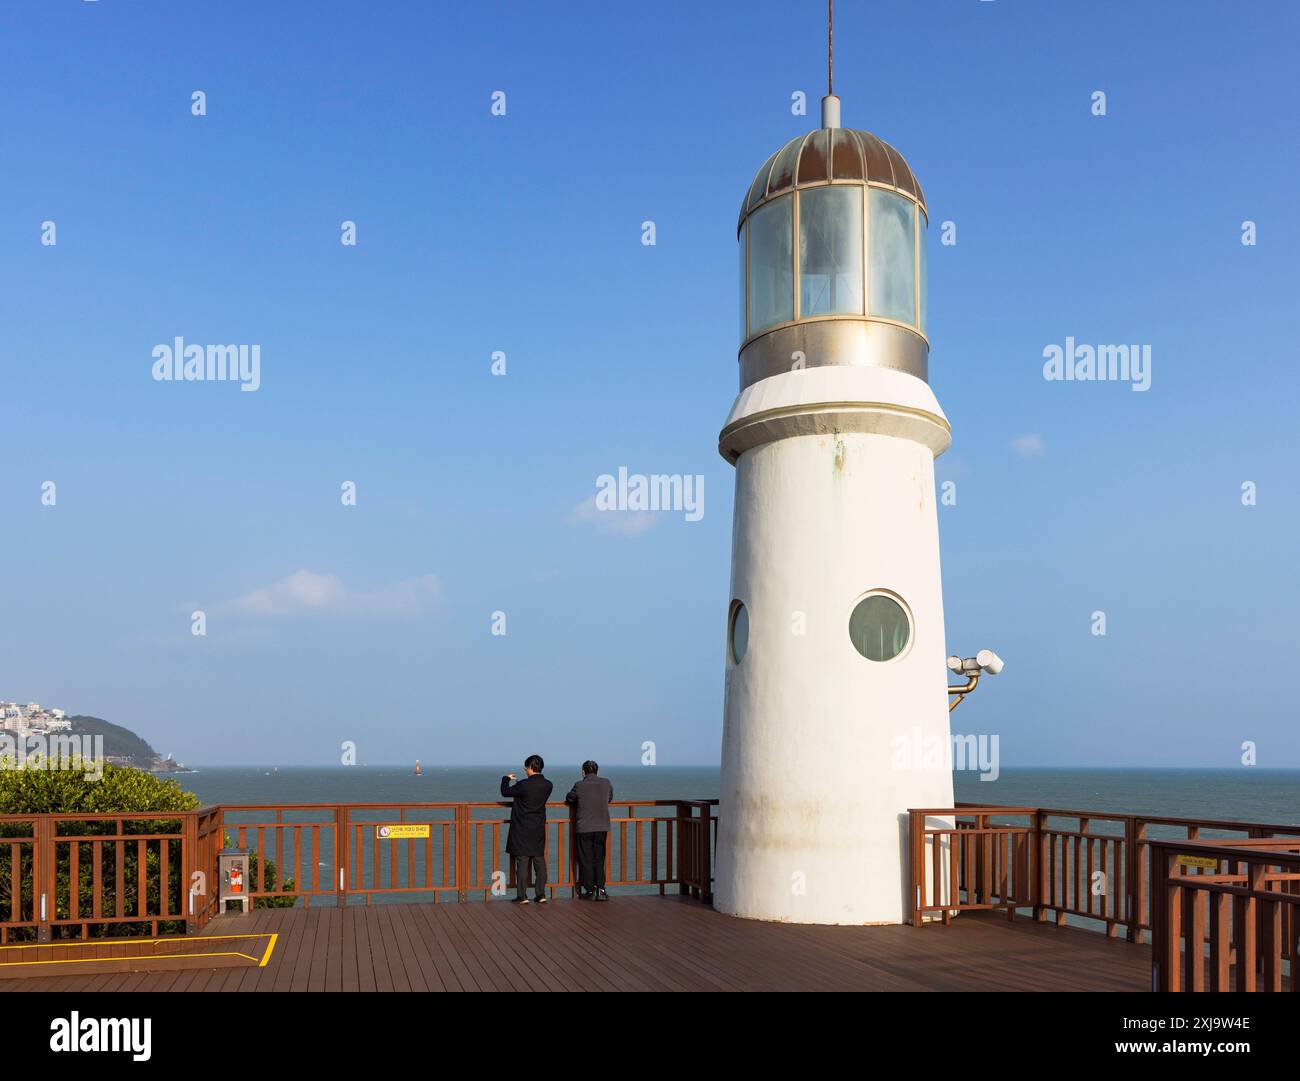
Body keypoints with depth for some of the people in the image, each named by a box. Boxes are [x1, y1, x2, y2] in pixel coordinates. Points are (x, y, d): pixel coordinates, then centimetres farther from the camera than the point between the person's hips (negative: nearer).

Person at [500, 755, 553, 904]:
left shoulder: (524, 785, -18)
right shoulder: (548, 785, -1)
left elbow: (505, 792, -5)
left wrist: (506, 779, 14)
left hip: (522, 830, -5)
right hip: (539, 830, 5)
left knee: (522, 862, 1)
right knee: (539, 861, 10)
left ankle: (522, 896, 3)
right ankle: (541, 894, 10)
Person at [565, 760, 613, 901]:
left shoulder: (579, 785, -7)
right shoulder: (606, 783, 1)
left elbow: (569, 798, 9)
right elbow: (610, 799, 17)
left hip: (584, 827, -3)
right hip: (602, 827, 3)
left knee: (586, 860, 6)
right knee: (599, 859, 10)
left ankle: (590, 891, 8)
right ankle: (600, 889, 1)